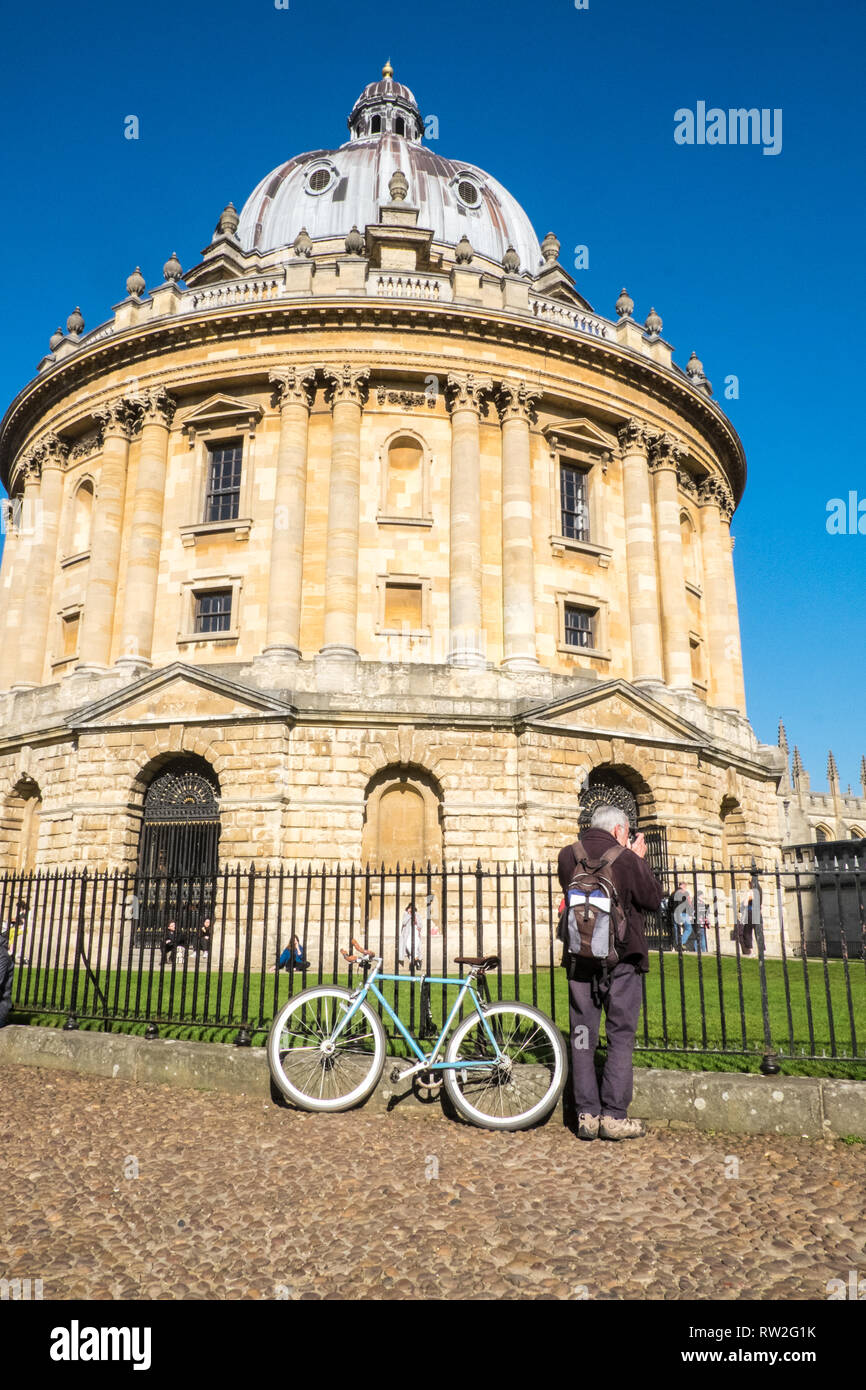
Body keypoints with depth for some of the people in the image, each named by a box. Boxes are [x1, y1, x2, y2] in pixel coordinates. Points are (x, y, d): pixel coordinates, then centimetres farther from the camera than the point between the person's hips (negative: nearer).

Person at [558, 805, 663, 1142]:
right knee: (621, 1037, 5)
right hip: (621, 958, -3)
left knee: (582, 1035, 9)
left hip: (579, 958, 4)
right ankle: (614, 1116, 6)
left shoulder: (567, 856, 2)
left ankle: (586, 1115, 11)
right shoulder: (626, 859, -10)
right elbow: (654, 899, 0)